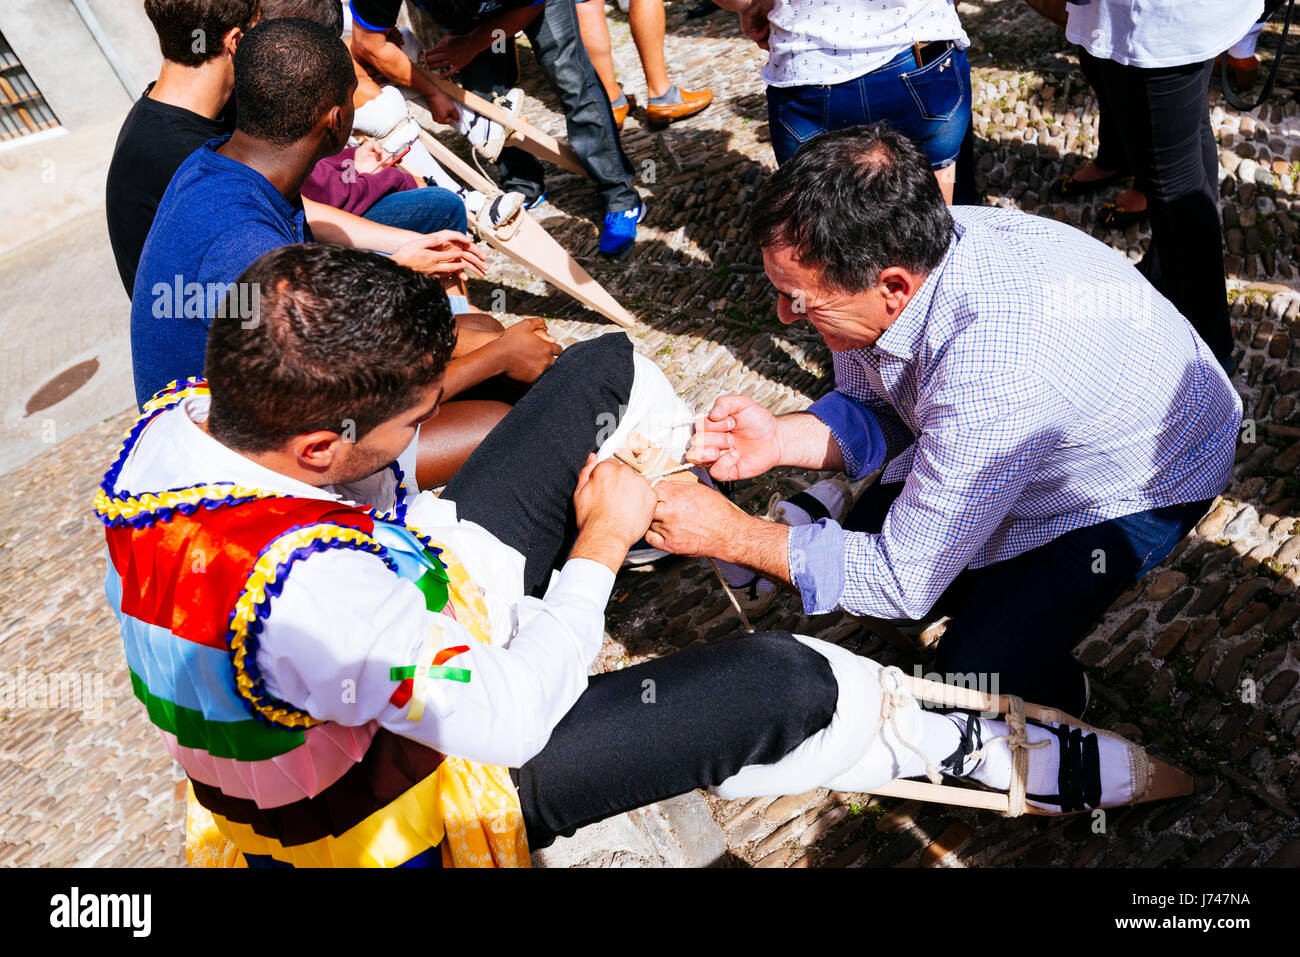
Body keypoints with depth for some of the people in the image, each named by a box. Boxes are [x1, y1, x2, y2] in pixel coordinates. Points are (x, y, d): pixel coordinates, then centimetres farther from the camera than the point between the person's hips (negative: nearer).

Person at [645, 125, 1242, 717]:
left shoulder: (994, 375, -45)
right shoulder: (906, 245, -22)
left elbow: (905, 581, -32)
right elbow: (875, 411, -4)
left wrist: (727, 534, -29)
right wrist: (780, 439, -24)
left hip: (1140, 482, -6)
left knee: (979, 677, -16)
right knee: (862, 542, 4)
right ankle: (1000, 592, 29)